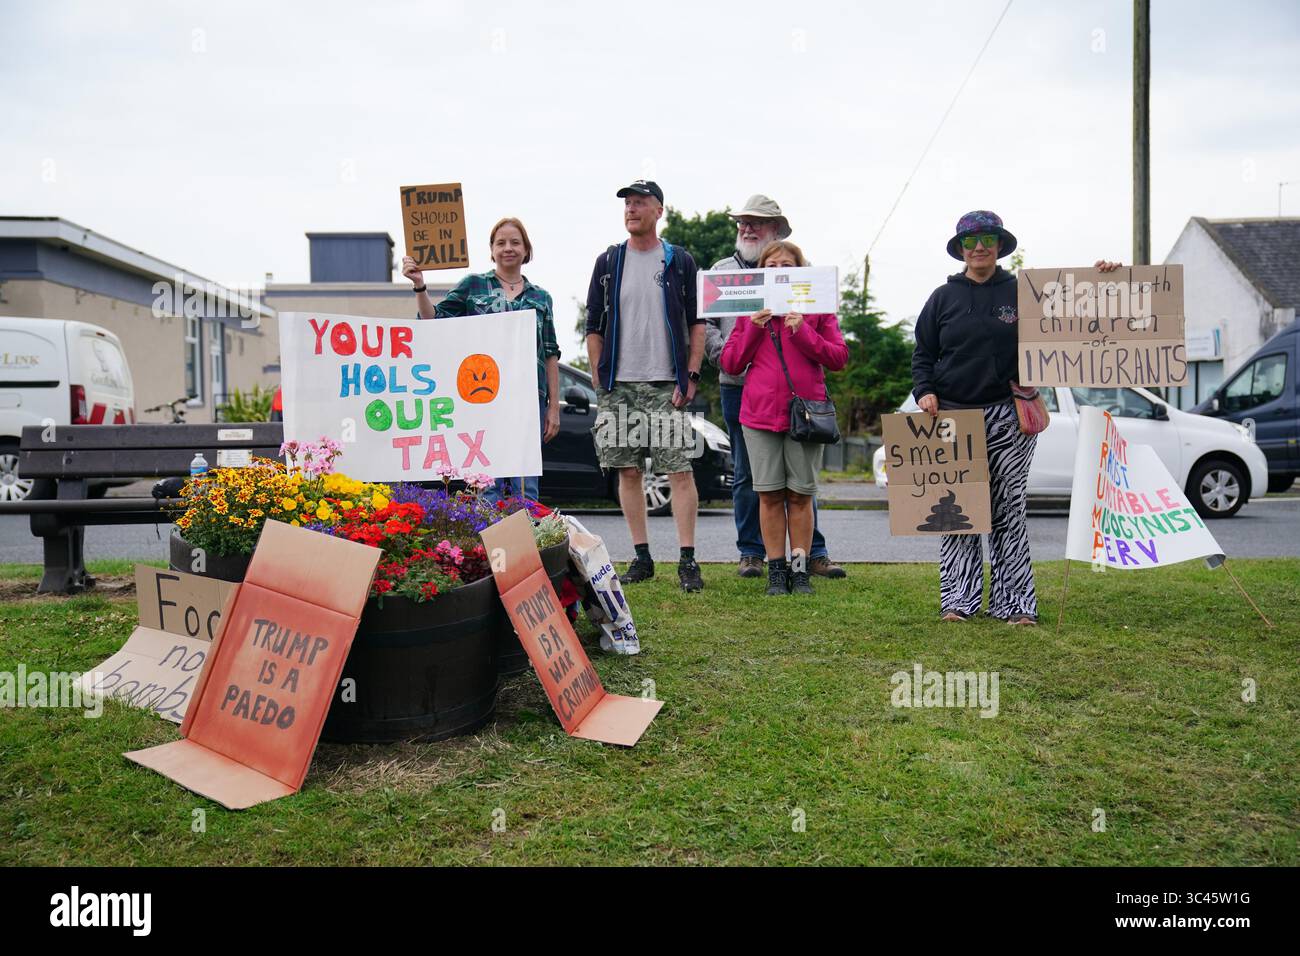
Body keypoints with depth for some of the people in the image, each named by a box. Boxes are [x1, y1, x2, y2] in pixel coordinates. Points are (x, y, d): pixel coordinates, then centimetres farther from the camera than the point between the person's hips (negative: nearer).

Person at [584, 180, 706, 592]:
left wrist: (691, 377, -5)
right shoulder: (608, 262, 12)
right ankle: (641, 556, 14)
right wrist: (599, 380, 3)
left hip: (667, 385, -2)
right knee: (628, 471, 5)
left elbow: (697, 323, 5)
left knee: (680, 471, -7)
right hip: (619, 386, 3)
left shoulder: (680, 261, 7)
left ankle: (687, 560, -2)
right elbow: (593, 328, 12)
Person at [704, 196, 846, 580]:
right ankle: (750, 552, 14)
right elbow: (705, 322, 10)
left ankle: (813, 552, 9)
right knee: (746, 474, 5)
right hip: (737, 386, 1)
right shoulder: (722, 270, 14)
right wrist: (726, 356, -7)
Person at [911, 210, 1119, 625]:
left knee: (1009, 508, 2)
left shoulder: (1022, 292, 9)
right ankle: (957, 599, 5)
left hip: (1008, 416, 0)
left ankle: (1015, 603, 7)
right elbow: (923, 354, 12)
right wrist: (925, 391, -5)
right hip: (953, 418, 1)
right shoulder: (943, 297, 11)